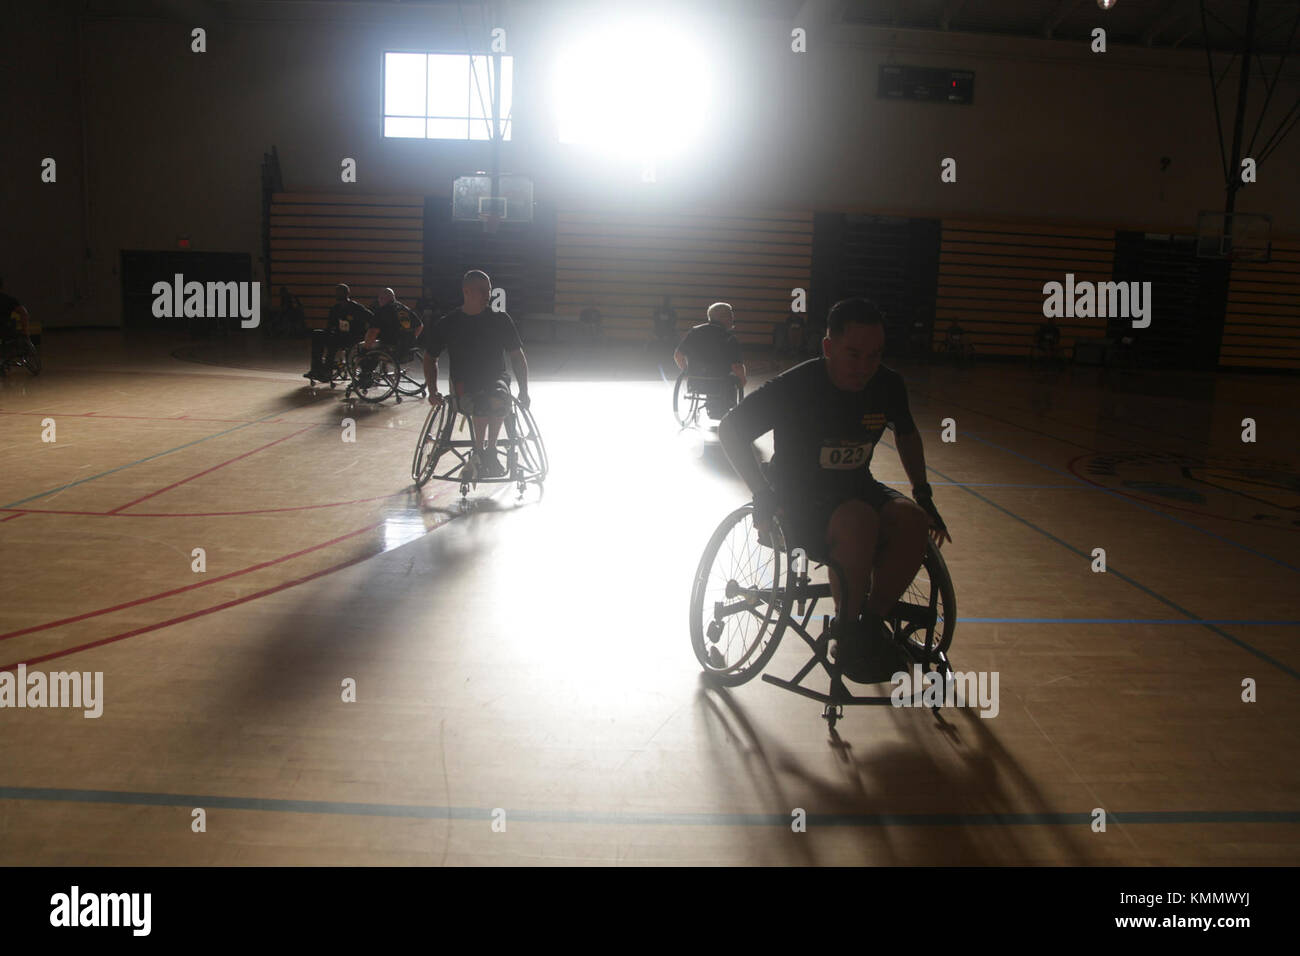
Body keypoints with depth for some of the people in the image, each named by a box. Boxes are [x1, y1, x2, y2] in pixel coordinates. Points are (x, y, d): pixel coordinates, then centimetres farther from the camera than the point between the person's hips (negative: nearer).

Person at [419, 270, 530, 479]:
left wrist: (524, 391, 1)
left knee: (498, 398, -38)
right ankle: (479, 451, -16)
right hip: (464, 382, -1)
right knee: (480, 404, -37)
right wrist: (433, 391, 3)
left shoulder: (500, 319, 4)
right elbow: (430, 358, 15)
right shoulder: (448, 324, 3)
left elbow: (517, 356, 9)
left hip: (495, 377, 1)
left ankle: (491, 450, -19)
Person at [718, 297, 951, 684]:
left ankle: (871, 623, -8)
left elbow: (906, 433, 17)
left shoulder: (888, 385, -4)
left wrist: (923, 495, 11)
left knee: (912, 521, -27)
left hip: (857, 488, 5)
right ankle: (847, 632, -16)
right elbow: (730, 429, -9)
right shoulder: (795, 386, -19)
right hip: (800, 500, -5)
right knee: (858, 521, -37)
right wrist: (762, 494, -15)